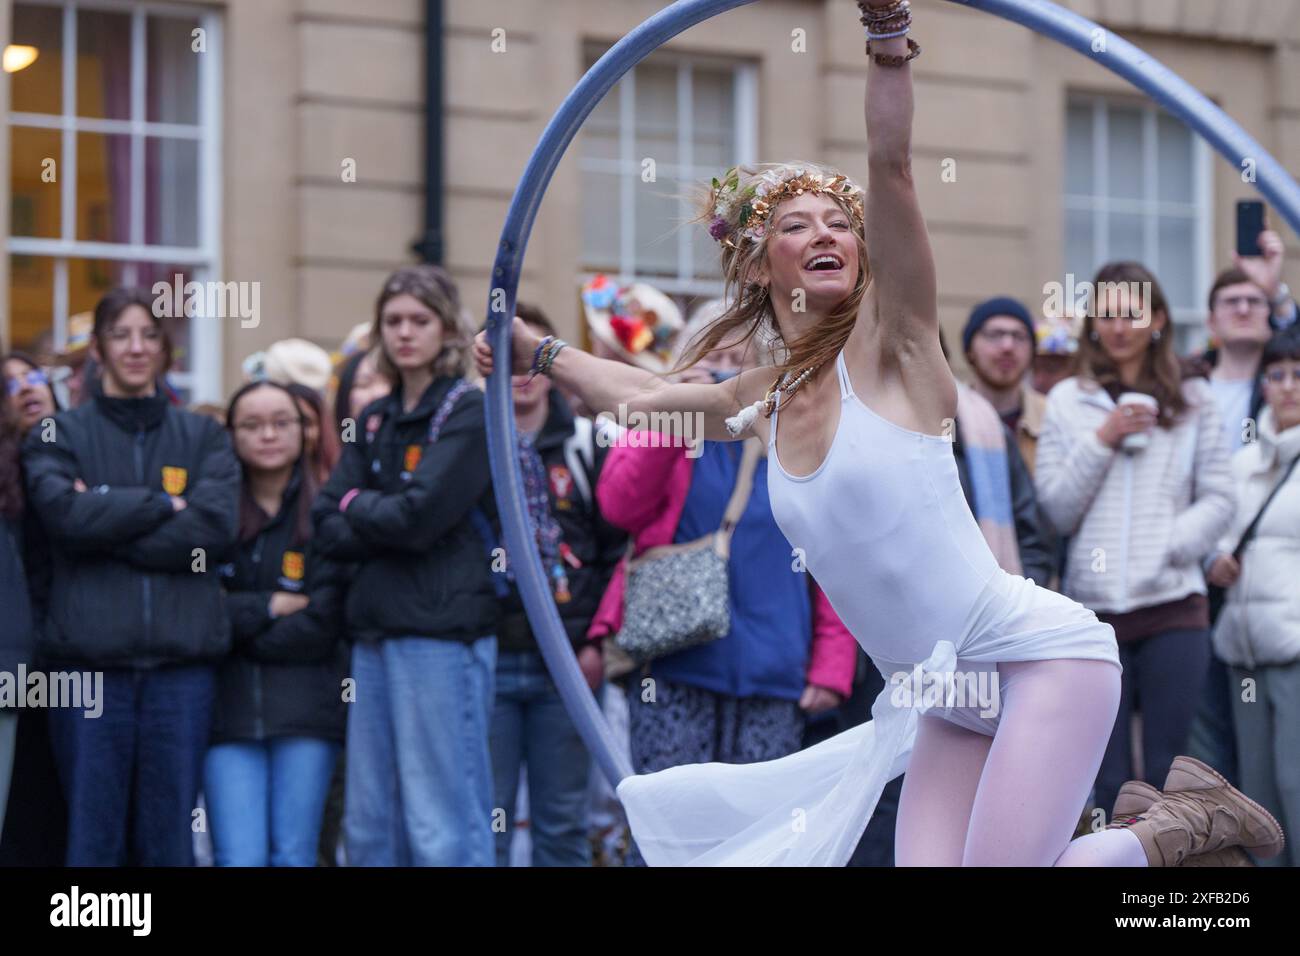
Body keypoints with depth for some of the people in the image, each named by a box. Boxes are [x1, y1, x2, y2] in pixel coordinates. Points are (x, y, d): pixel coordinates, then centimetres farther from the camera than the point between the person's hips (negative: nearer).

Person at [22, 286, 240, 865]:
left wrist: (107, 518, -7)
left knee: (169, 836, 3)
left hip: (182, 659, 1)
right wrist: (164, 505, -7)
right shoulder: (59, 436, 9)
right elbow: (65, 513, -11)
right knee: (93, 836, -1)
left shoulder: (203, 437, 13)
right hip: (89, 656, -1)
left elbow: (213, 528, -4)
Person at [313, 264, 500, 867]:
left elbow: (421, 516, -15)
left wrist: (358, 506, 2)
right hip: (375, 633, 7)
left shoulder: (469, 413, -3)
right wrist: (387, 520, -8)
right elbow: (328, 526, 8)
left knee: (442, 824, -7)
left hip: (442, 633, -7)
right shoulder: (375, 421, 17)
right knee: (369, 824, 9)